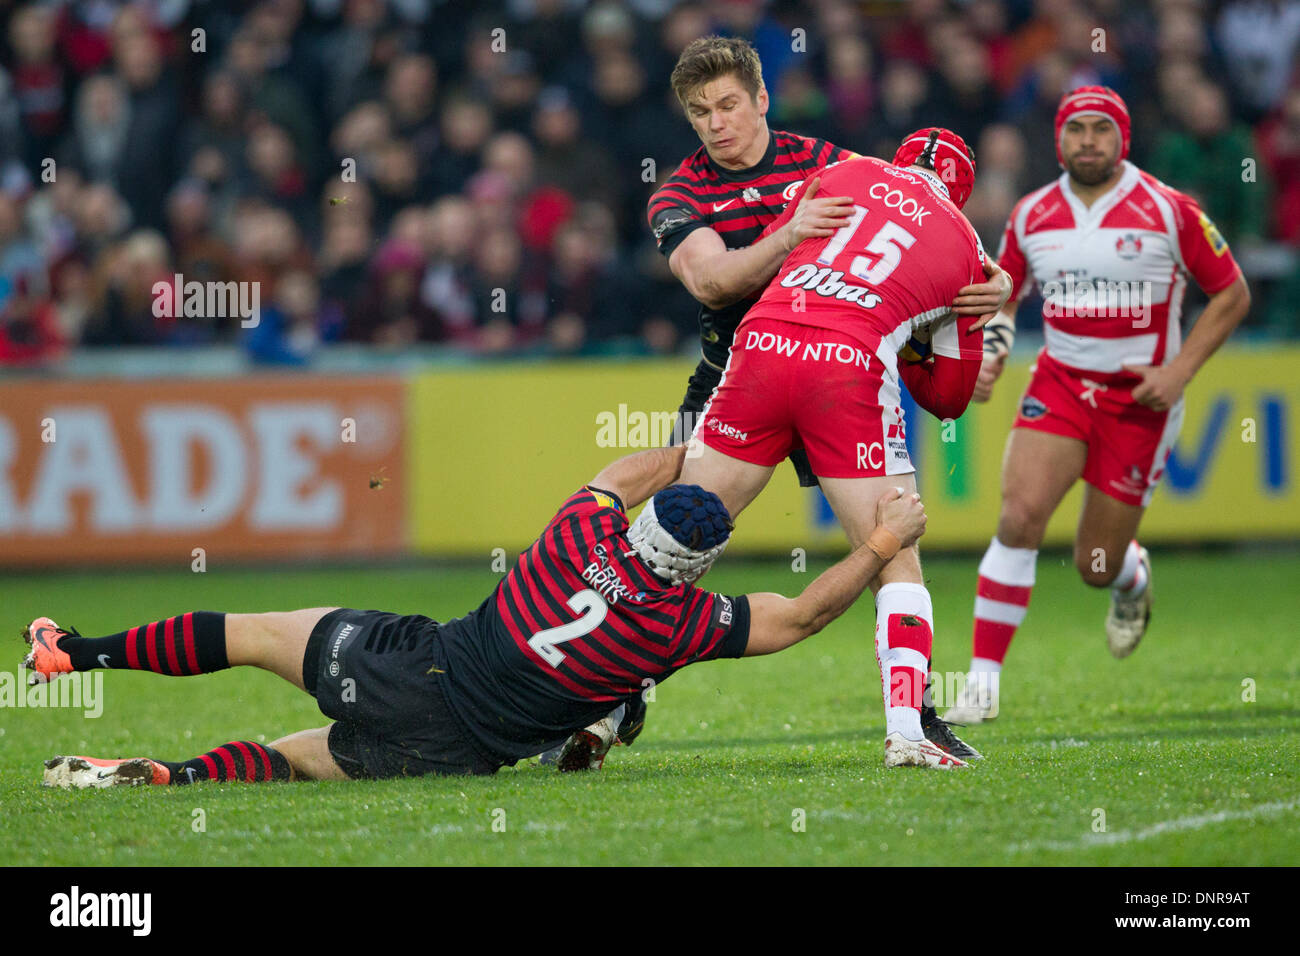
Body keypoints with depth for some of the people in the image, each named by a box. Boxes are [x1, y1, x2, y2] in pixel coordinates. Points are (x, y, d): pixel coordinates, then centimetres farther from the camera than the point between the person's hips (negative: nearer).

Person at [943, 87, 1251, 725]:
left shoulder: (1170, 211, -9)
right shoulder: (1031, 216, 1)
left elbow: (1232, 294, 0)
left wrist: (1178, 371, -10)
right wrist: (987, 357, -3)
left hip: (1140, 399, -2)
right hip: (1060, 384, 2)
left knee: (1097, 568, 2)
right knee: (1019, 517, -21)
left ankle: (1133, 577, 43)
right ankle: (982, 682, -16)